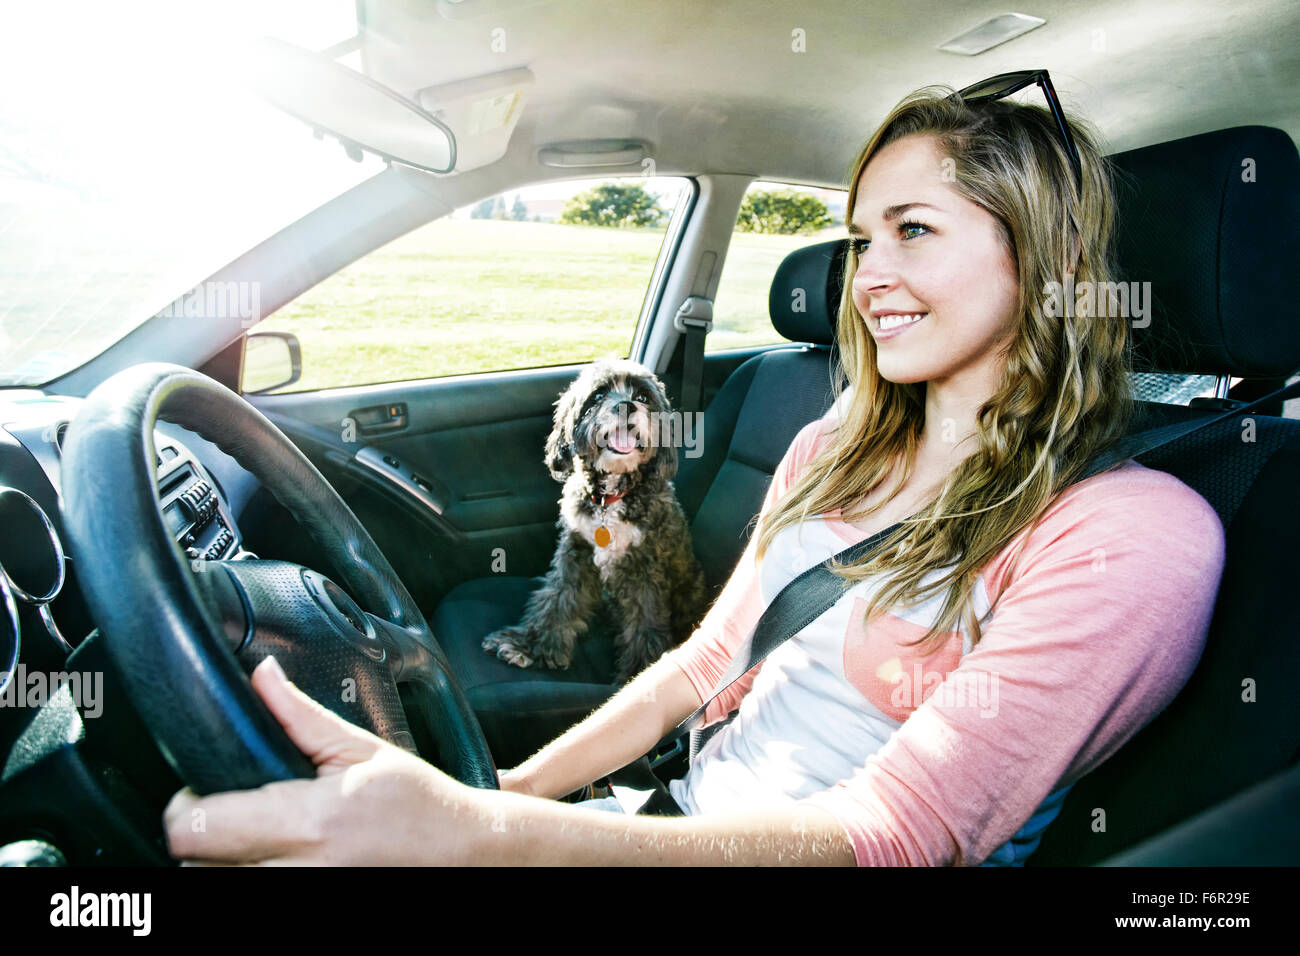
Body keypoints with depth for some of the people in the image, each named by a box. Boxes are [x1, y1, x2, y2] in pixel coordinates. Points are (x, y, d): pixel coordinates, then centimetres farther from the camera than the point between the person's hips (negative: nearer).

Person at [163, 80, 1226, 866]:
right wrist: (508, 790, -2)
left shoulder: (1137, 533, -16)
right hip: (681, 820, 6)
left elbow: (900, 831, -24)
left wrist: (478, 832, -36)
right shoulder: (829, 452, 8)